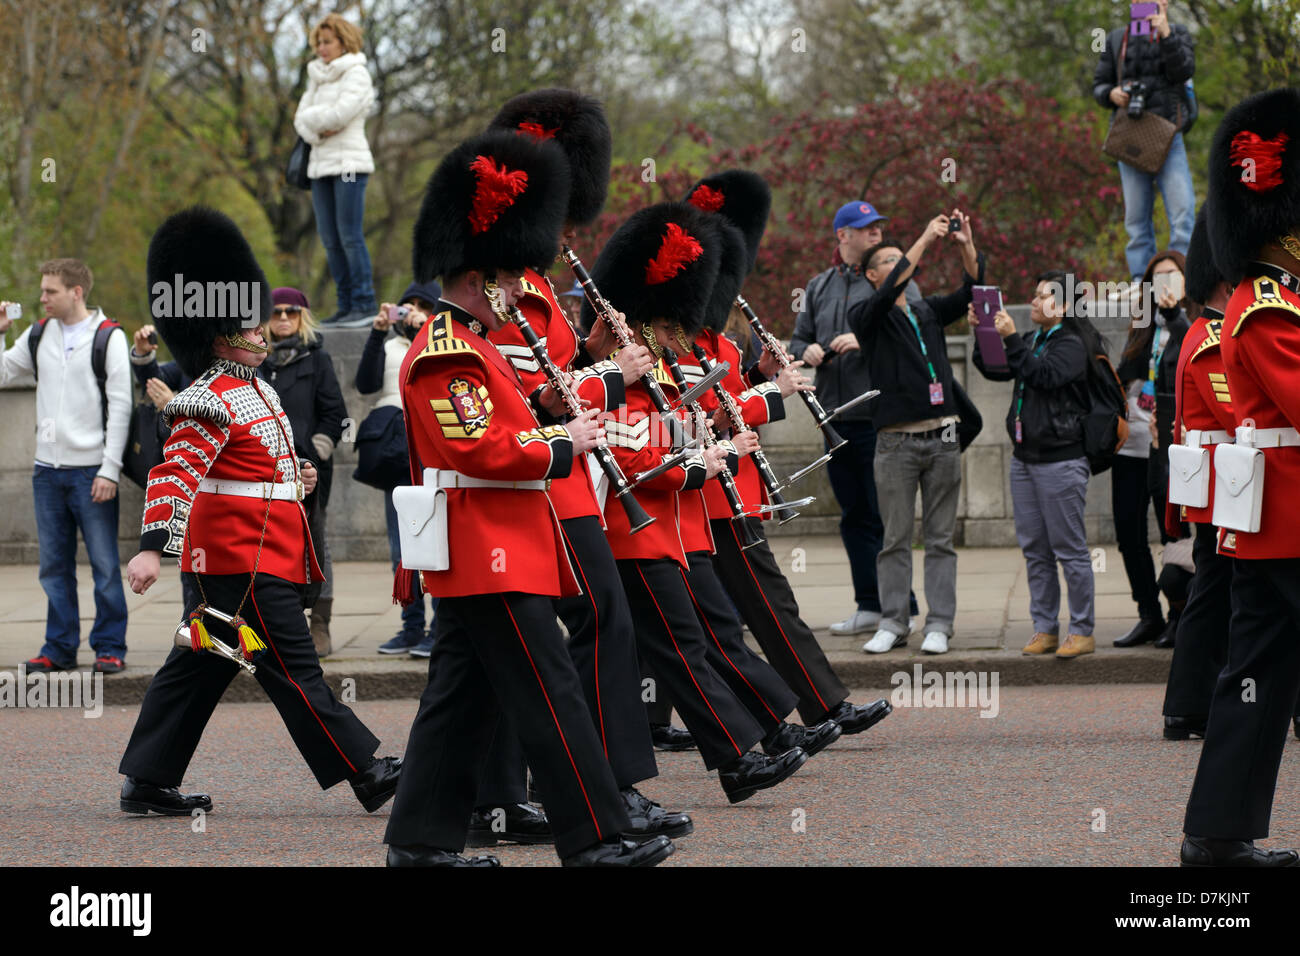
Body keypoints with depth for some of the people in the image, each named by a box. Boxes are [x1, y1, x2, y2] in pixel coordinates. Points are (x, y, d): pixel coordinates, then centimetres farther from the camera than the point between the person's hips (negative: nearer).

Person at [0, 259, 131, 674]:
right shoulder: (38, 335, 11)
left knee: (104, 563, -3)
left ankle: (110, 647, 4)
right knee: (54, 565, 8)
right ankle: (59, 647, 14)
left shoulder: (109, 337, -4)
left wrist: (110, 469, -13)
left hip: (91, 470, -5)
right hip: (48, 469, 5)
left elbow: (120, 406, -7)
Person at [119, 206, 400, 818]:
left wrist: (294, 475, 13)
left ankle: (147, 783, 14)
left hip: (267, 554, 10)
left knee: (200, 666, 11)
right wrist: (151, 546, -37)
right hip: (243, 556, -10)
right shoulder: (212, 402, -16)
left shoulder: (256, 389, 16)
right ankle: (366, 774, -4)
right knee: (292, 667, -6)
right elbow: (175, 474, -26)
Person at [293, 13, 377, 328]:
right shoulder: (318, 77, 18)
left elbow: (341, 113, -16)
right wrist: (317, 131, -10)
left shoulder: (356, 74, -3)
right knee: (330, 239, 4)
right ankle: (346, 305, 7)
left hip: (349, 162, -7)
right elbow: (302, 119, 11)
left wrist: (311, 118, -1)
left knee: (350, 235, -11)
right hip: (321, 164, 7)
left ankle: (364, 305, -10)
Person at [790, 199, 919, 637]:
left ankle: (901, 608, -2)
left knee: (886, 515, -7)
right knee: (854, 516, 10)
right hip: (837, 417, 6)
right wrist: (808, 351, -1)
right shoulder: (820, 287, 15)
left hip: (881, 416, -6)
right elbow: (798, 339, 20)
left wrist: (867, 342, -21)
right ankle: (869, 606, 17)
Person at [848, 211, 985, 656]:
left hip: (942, 438, 4)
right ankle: (893, 623, 6)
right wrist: (924, 240, -19)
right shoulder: (865, 315, 2)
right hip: (897, 440, -4)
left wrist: (967, 247, -11)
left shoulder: (928, 311, 16)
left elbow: (970, 294, 4)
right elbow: (888, 293, -17)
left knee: (940, 538, 3)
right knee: (895, 538, 0)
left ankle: (939, 625, 4)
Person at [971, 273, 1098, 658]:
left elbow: (1044, 375, -21)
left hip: (1062, 459, -8)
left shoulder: (1073, 344, -8)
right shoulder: (1032, 340, 16)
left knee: (1069, 548, -4)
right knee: (1034, 548, 9)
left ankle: (1082, 630, 0)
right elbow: (993, 370, 14)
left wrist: (1011, 339, -21)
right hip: (1025, 455, 8)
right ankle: (1045, 629, 14)